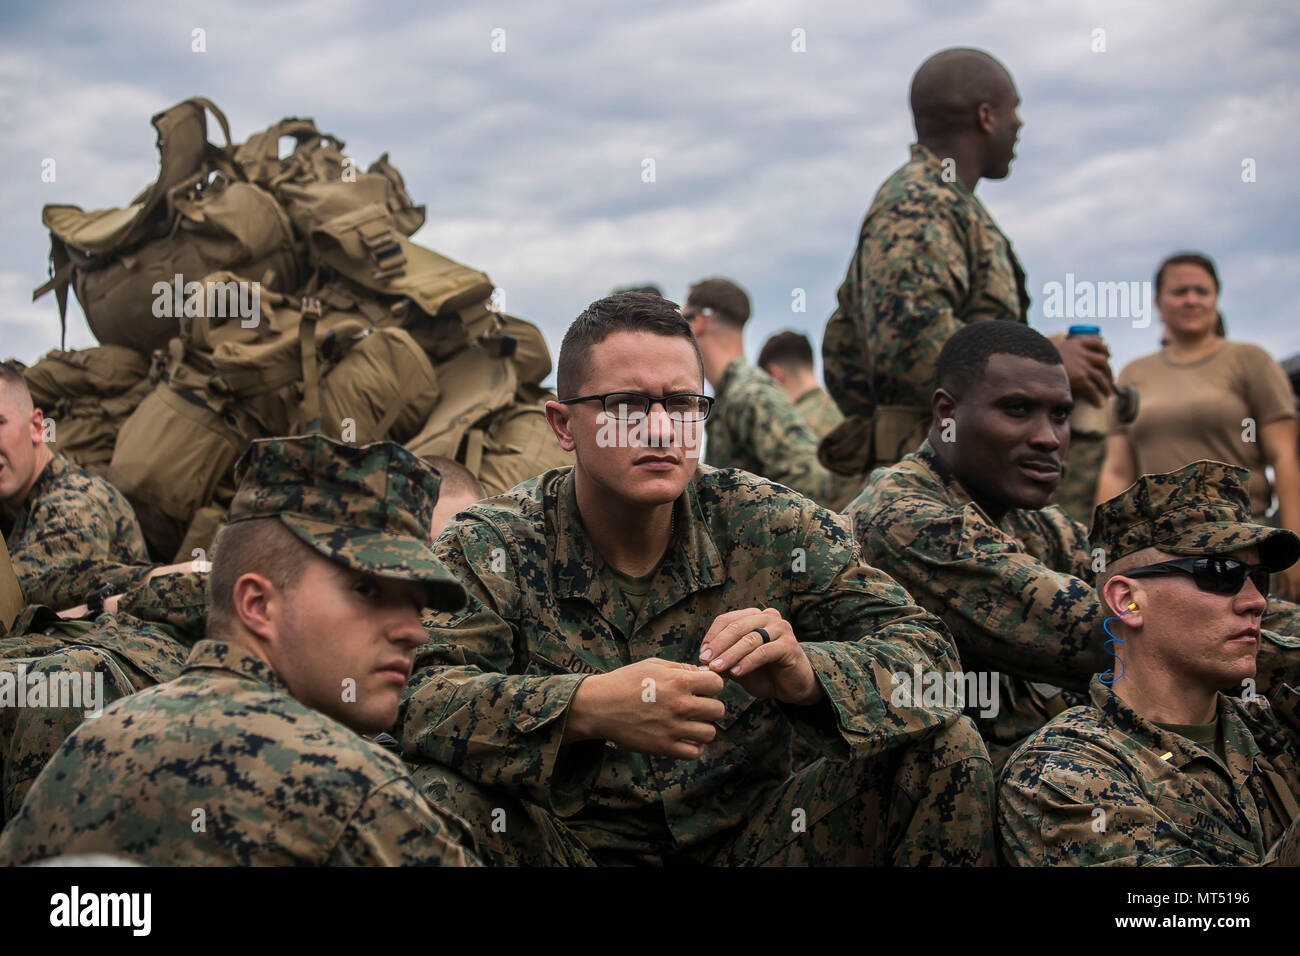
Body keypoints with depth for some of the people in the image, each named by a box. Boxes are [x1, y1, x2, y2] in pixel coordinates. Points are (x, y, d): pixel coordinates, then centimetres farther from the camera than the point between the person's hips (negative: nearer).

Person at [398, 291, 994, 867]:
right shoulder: (490, 548, -5)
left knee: (944, 746, -15)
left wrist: (805, 674, -28)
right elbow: (418, 698, -20)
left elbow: (925, 651, -5)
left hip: (744, 843, 2)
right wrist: (586, 708, -37)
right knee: (436, 789, -32)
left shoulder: (775, 528, 0)